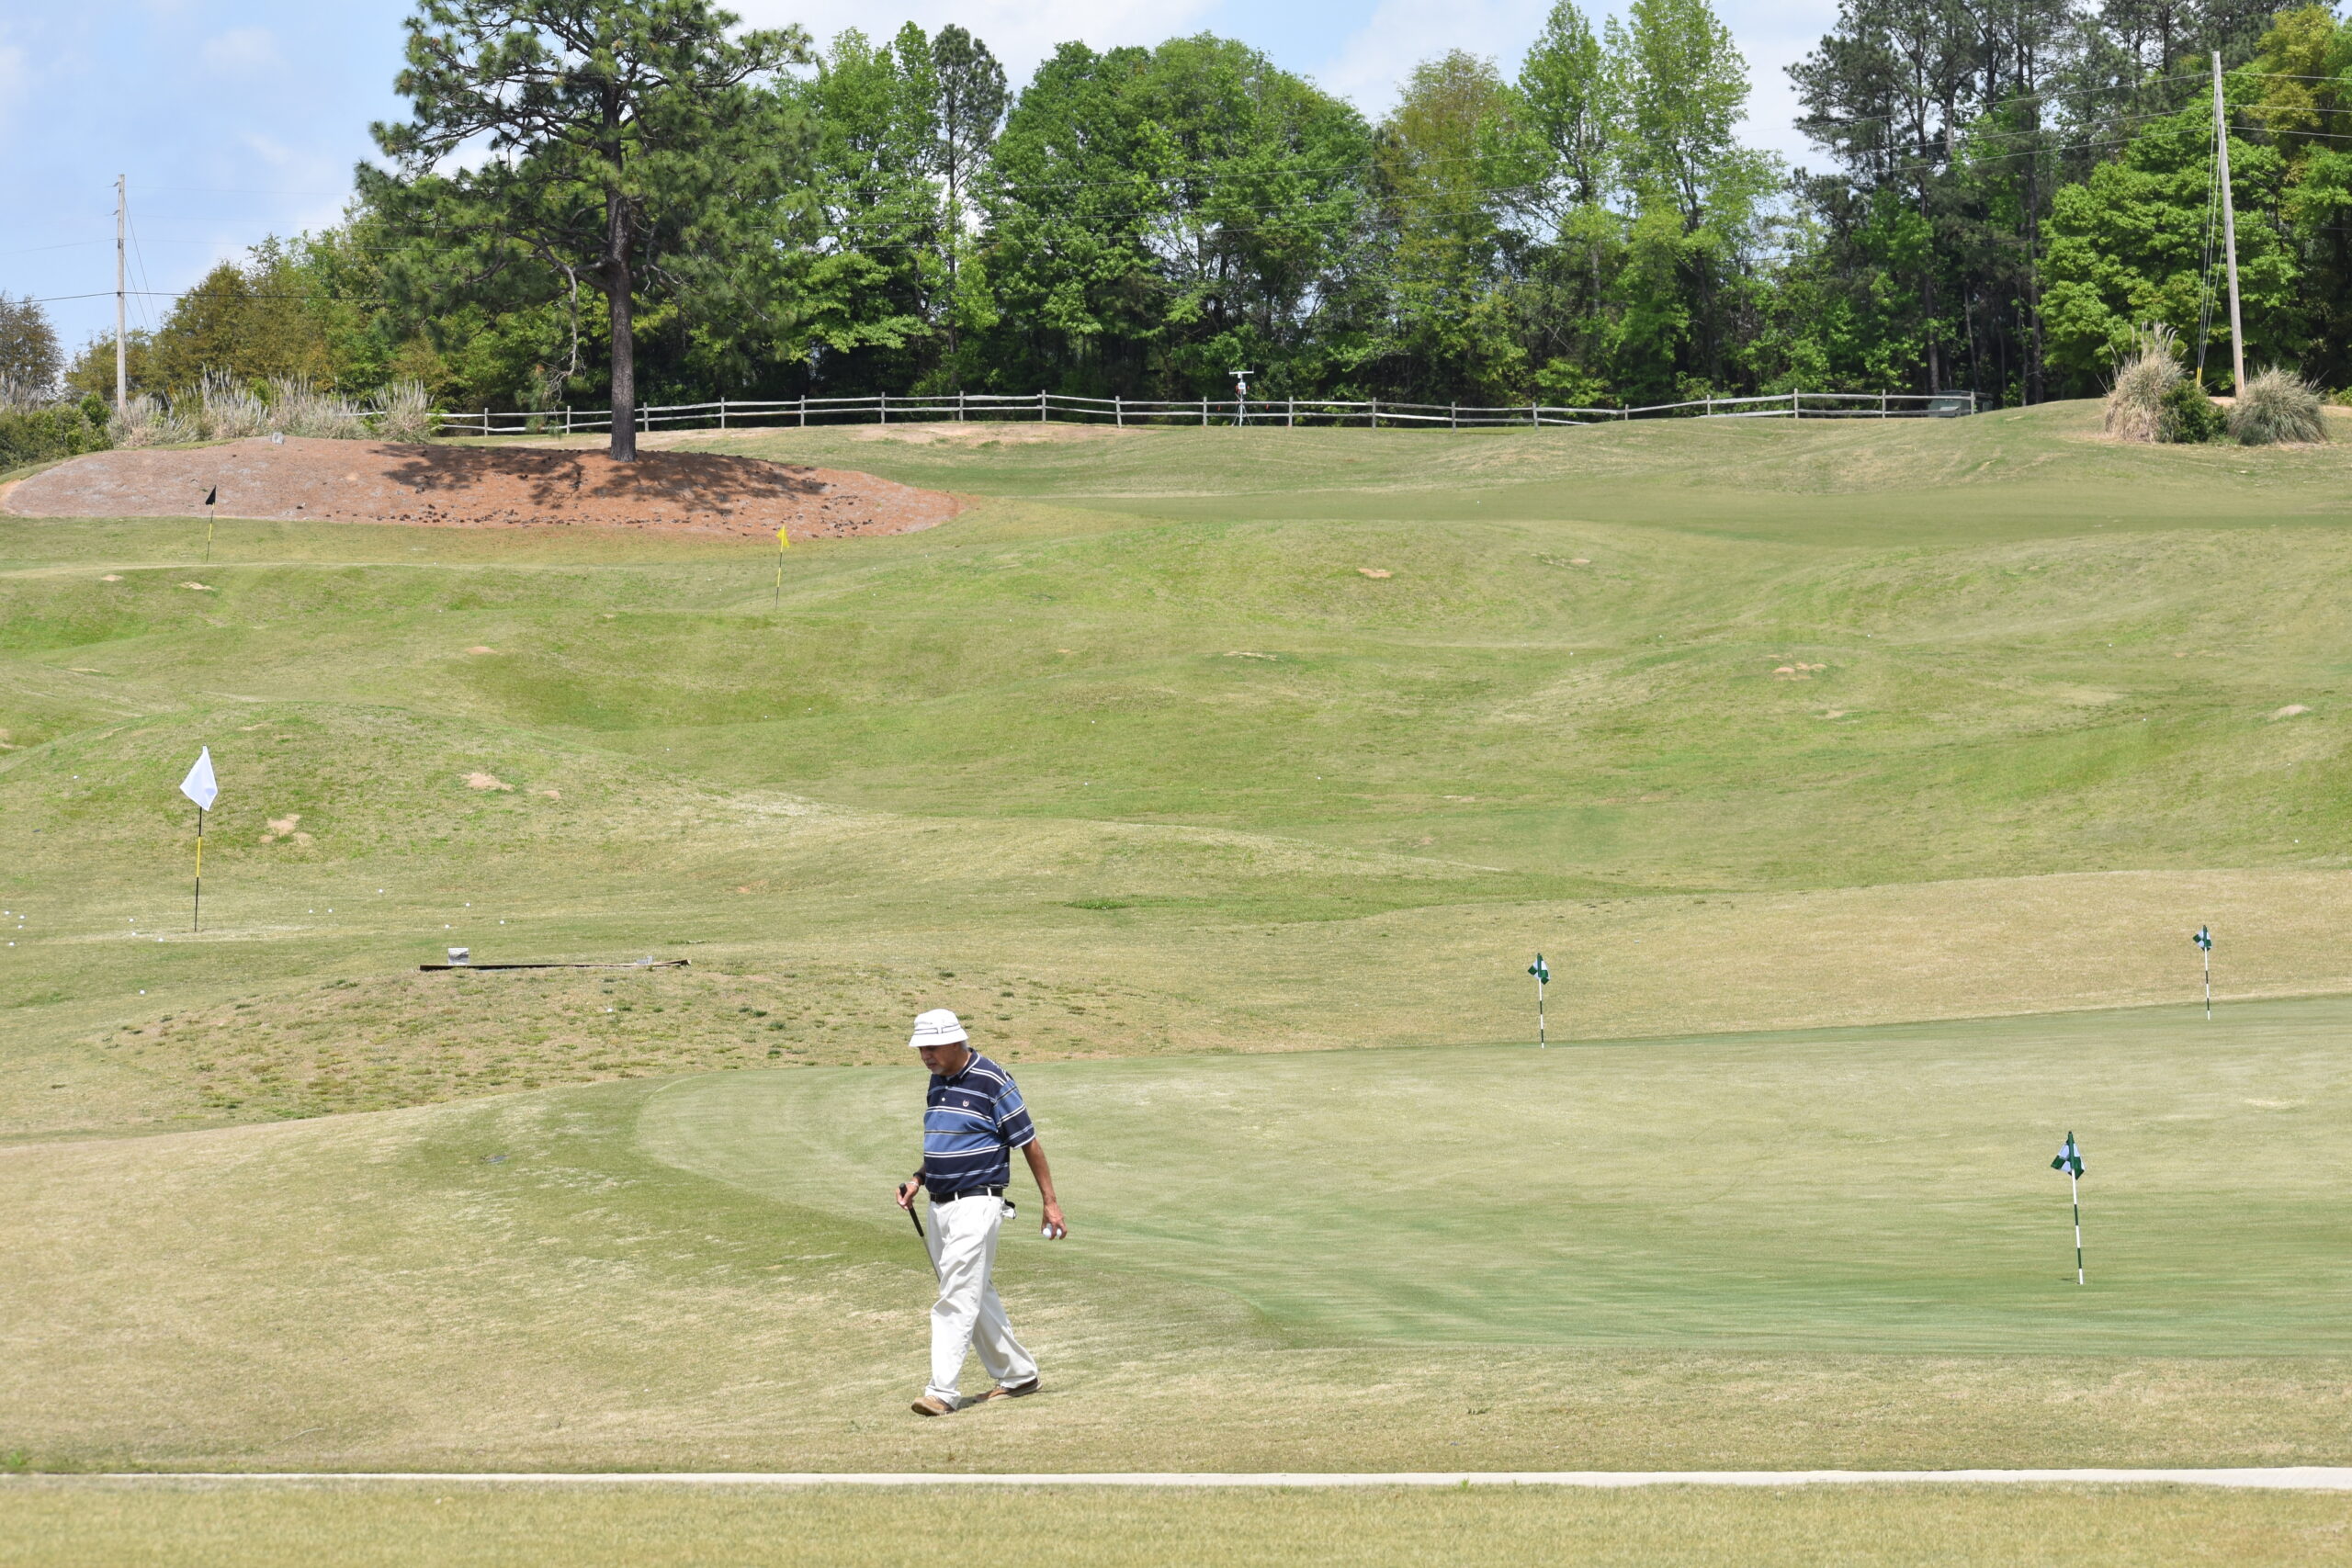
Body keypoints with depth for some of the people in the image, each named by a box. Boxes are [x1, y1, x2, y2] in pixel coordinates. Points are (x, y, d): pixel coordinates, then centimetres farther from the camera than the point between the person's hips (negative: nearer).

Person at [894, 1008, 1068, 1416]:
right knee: (977, 1298, 13)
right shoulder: (937, 1082, 12)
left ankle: (942, 1392, -15)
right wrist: (917, 1180, 7)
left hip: (976, 1205, -8)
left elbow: (1028, 1142, -8)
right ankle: (1017, 1374, 25)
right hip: (940, 1206, 8)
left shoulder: (992, 1081, -12)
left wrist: (1050, 1202, -7)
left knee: (956, 1299, -13)